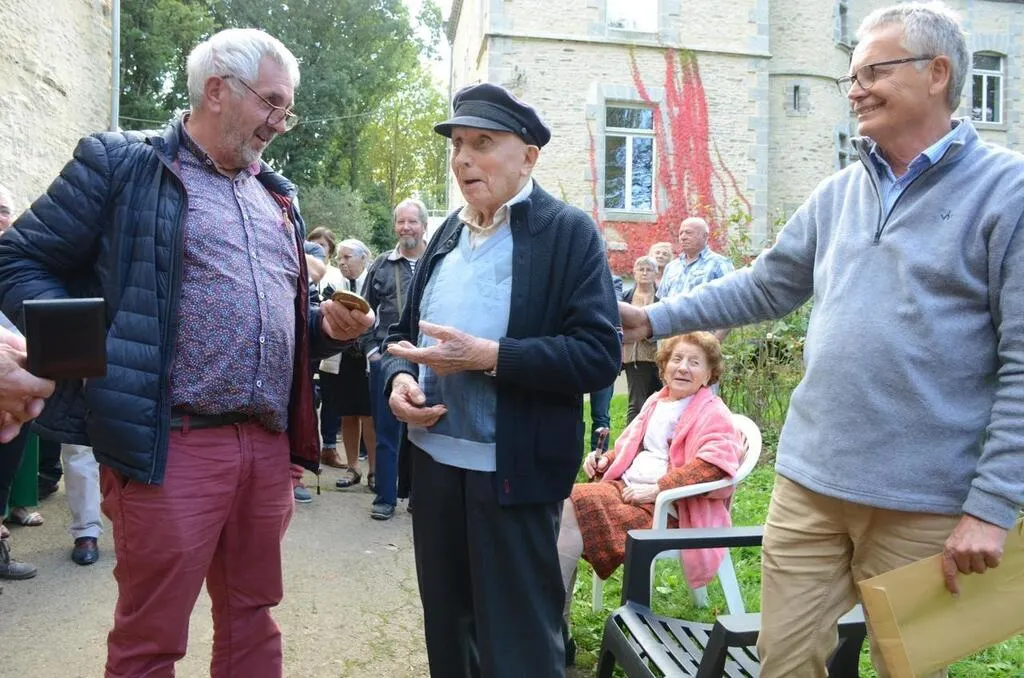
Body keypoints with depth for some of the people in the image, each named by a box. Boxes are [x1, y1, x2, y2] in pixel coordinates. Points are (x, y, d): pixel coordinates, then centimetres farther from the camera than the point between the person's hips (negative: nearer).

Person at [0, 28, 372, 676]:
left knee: (252, 621, 17)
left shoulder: (278, 196, 18)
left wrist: (331, 325, 2)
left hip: (269, 446, 6)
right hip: (170, 445, -5)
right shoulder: (120, 162, 0)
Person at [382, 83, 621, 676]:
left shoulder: (569, 232, -7)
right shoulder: (450, 230, 12)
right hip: (434, 457, 6)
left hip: (513, 470, -6)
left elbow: (599, 355, -16)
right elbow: (408, 328, 17)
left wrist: (487, 355, -23)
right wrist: (400, 376, -5)